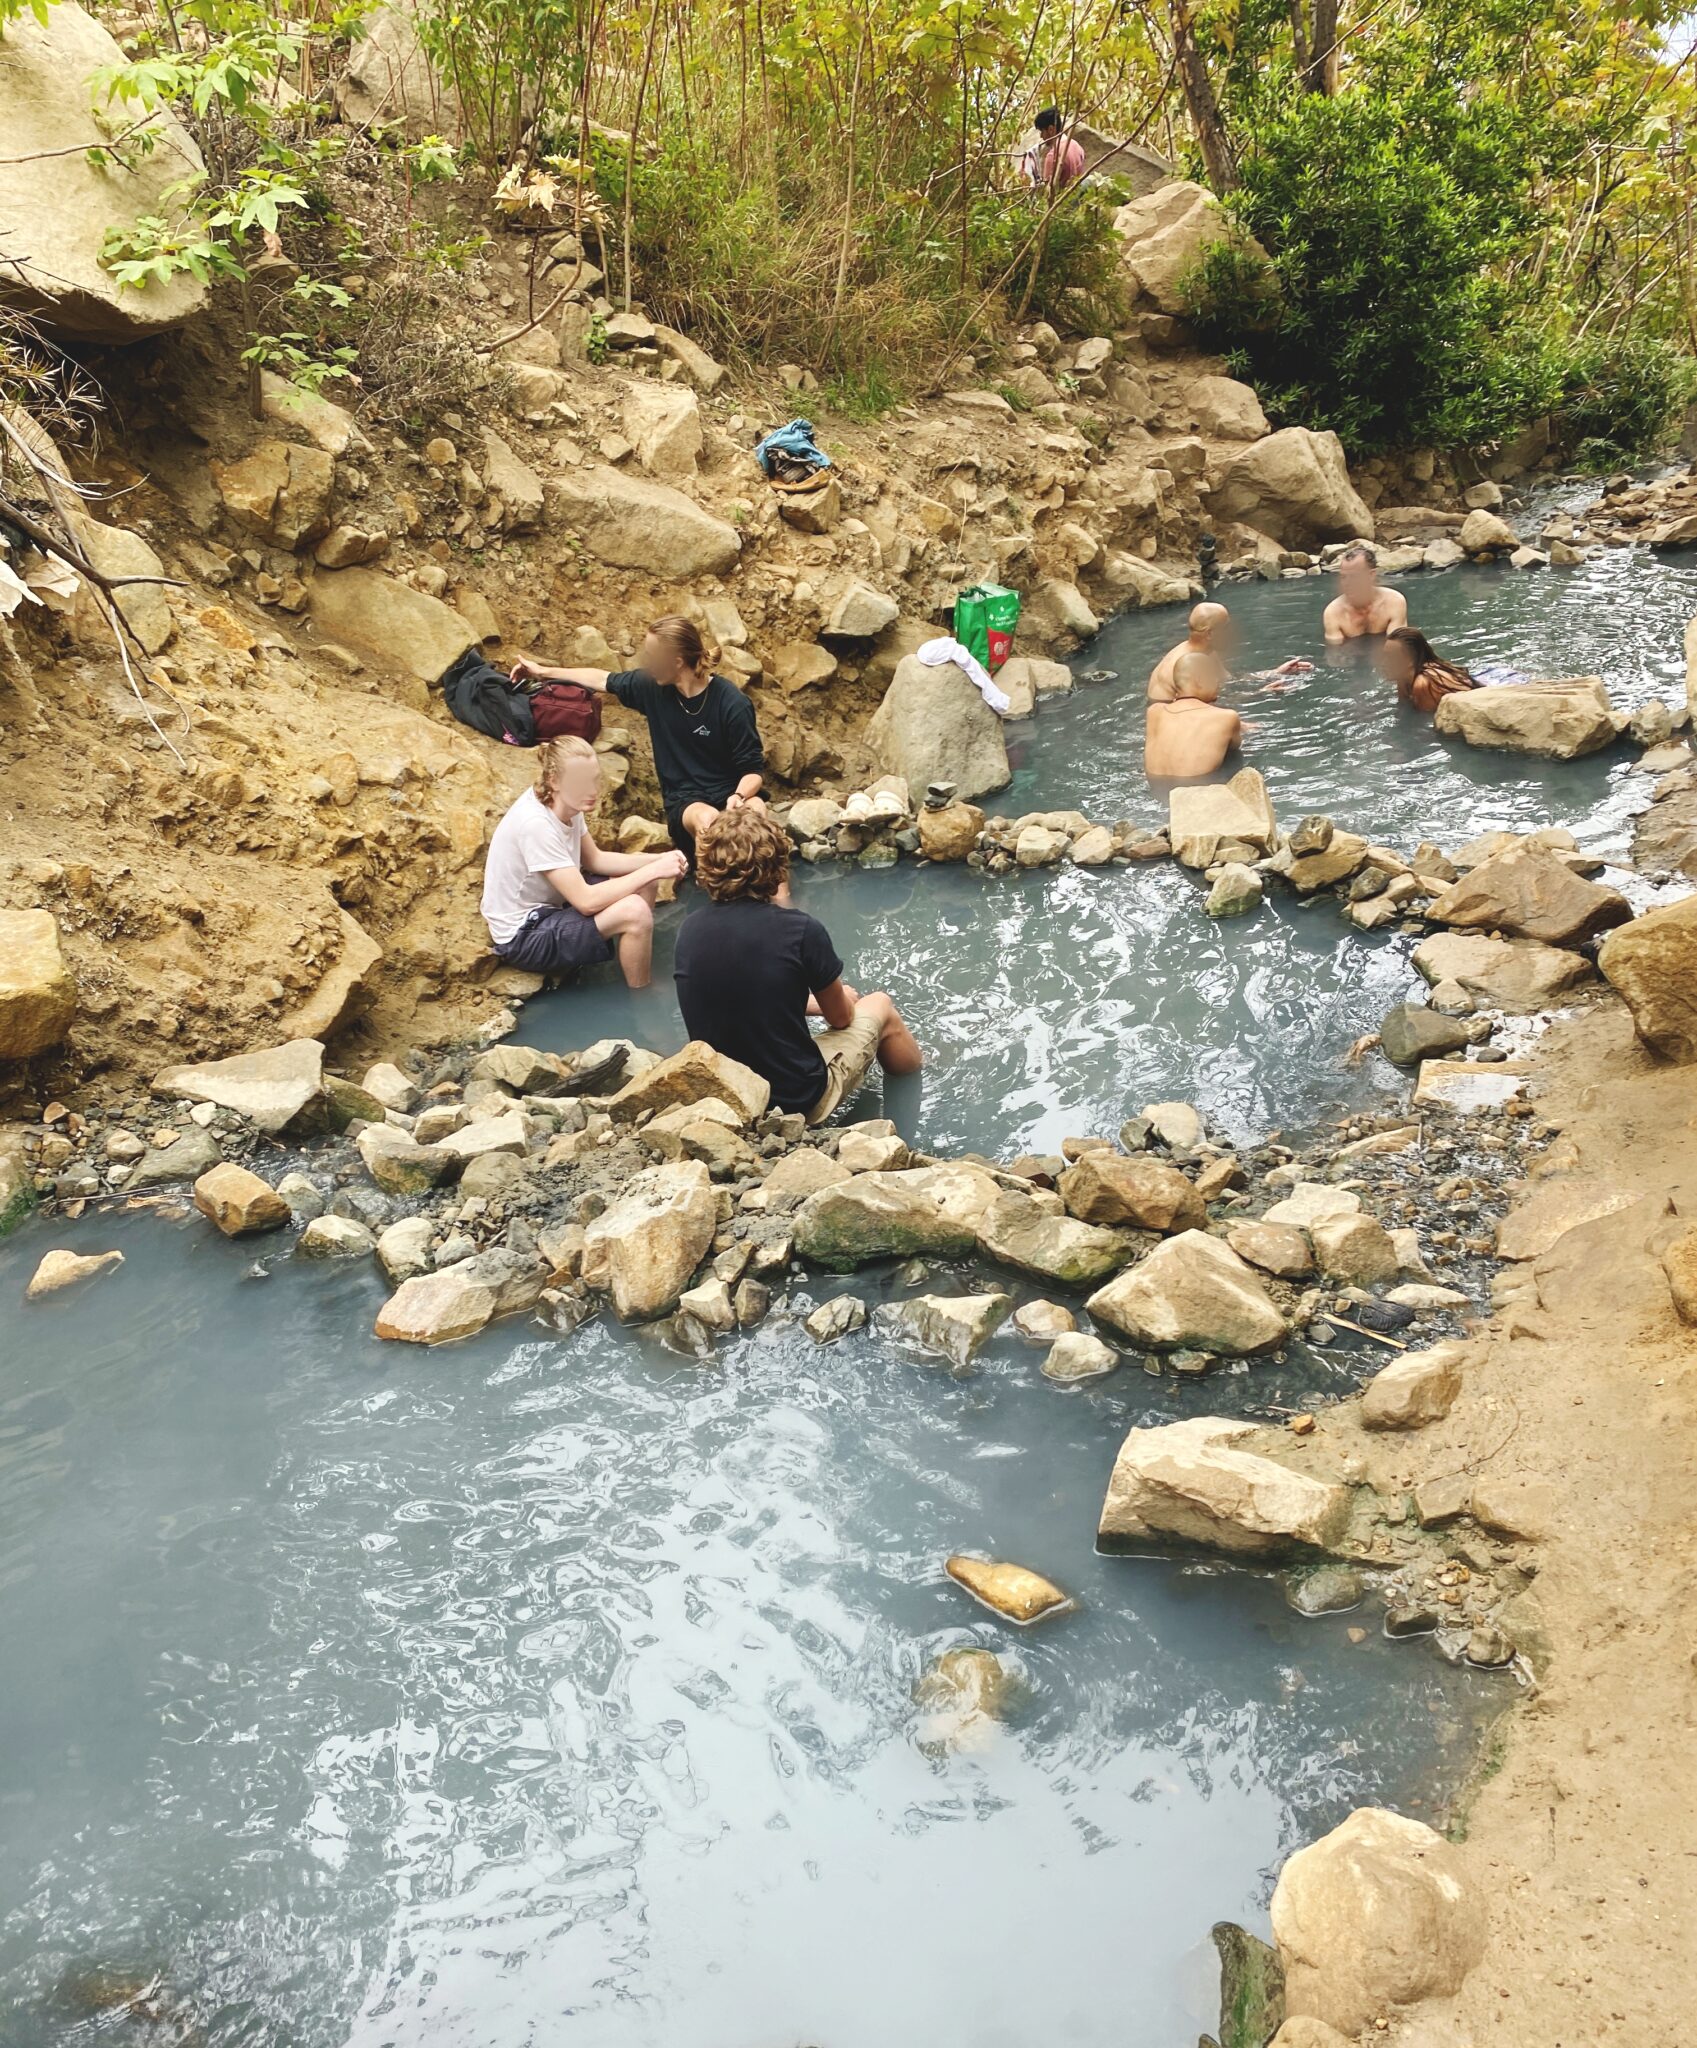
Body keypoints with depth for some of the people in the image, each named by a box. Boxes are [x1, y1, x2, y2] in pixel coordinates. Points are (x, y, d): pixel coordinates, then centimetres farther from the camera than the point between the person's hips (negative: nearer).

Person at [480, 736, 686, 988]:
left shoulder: (564, 802, -6)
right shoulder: (535, 824, -30)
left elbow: (594, 860, 7)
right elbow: (586, 901, -30)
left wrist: (656, 861, -7)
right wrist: (652, 870, -24)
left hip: (550, 904, 9)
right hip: (522, 936, -9)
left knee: (644, 883, 2)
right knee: (634, 912, -23)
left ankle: (641, 964, 16)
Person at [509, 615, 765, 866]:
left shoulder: (732, 704, -13)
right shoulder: (654, 685, -1)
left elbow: (754, 769, -8)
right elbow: (603, 680, 17)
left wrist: (739, 797, -30)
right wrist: (544, 672, 25)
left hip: (730, 793, -2)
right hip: (685, 799, 2)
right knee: (707, 819, -37)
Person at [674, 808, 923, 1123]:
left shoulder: (690, 930, -7)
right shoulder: (800, 930, -21)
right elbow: (841, 1017, -3)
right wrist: (839, 999, 22)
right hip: (797, 1100, -5)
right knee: (880, 1008, 20)